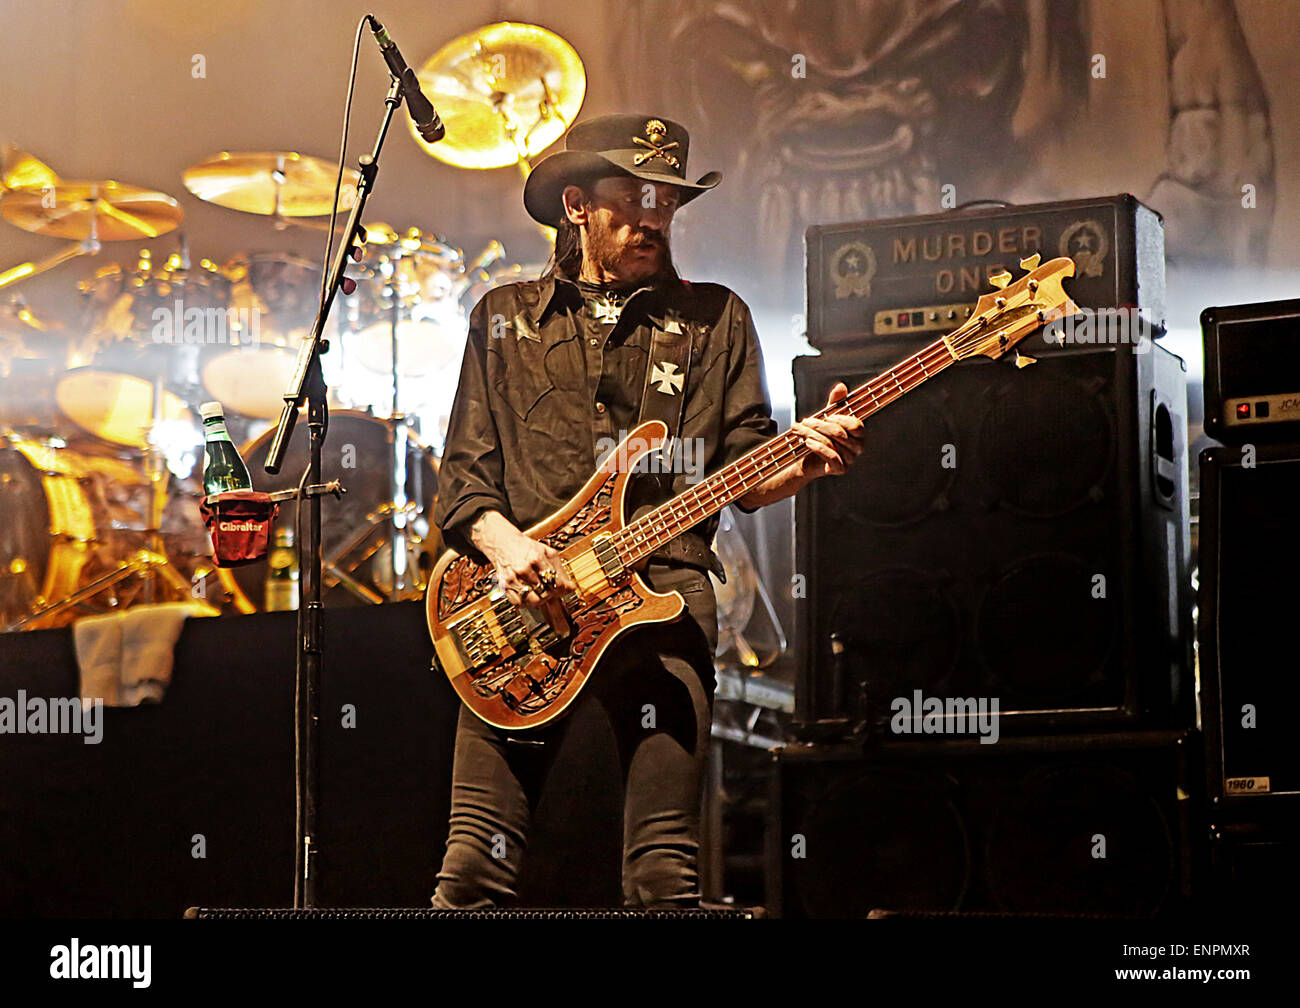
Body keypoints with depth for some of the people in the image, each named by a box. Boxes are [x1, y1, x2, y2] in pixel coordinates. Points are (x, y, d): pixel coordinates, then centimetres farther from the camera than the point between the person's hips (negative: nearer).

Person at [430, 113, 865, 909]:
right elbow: (463, 473, 12)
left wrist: (805, 461, -11)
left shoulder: (713, 318, 16)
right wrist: (504, 544, -8)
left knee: (667, 881, -8)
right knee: (474, 873, -8)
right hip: (524, 602, 0)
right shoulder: (504, 317, 17)